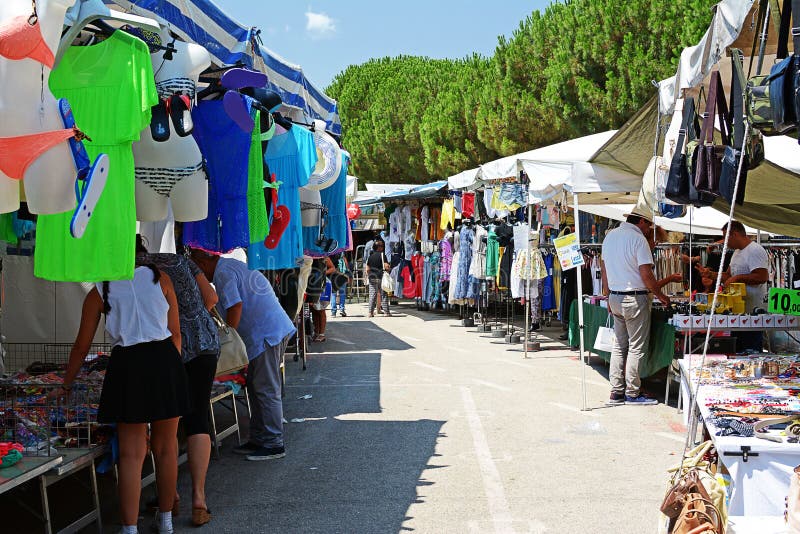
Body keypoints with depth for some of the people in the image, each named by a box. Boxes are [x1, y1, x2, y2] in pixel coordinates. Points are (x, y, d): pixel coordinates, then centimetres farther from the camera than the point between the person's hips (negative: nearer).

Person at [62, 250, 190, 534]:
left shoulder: (99, 293, 9)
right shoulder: (159, 278, 11)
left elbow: (82, 346, 12)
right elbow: (176, 333, 8)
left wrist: (67, 383, 25)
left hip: (127, 364, -1)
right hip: (165, 360, 1)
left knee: (131, 453, 4)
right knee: (166, 447, 14)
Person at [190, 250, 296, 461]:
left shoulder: (223, 273, -10)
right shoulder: (233, 265, 22)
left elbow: (235, 306, -19)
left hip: (266, 334, -11)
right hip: (276, 328, 11)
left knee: (266, 390, -6)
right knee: (255, 387, 15)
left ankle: (273, 445, -2)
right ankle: (259, 439, 21)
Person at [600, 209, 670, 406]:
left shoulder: (610, 236, 10)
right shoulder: (638, 239, -14)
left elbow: (604, 268, 15)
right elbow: (646, 275, -17)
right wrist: (661, 297, -5)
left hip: (615, 298, 8)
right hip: (635, 299, -8)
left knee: (619, 345, 12)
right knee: (636, 347, 0)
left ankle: (616, 392, 14)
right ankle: (632, 393, 4)